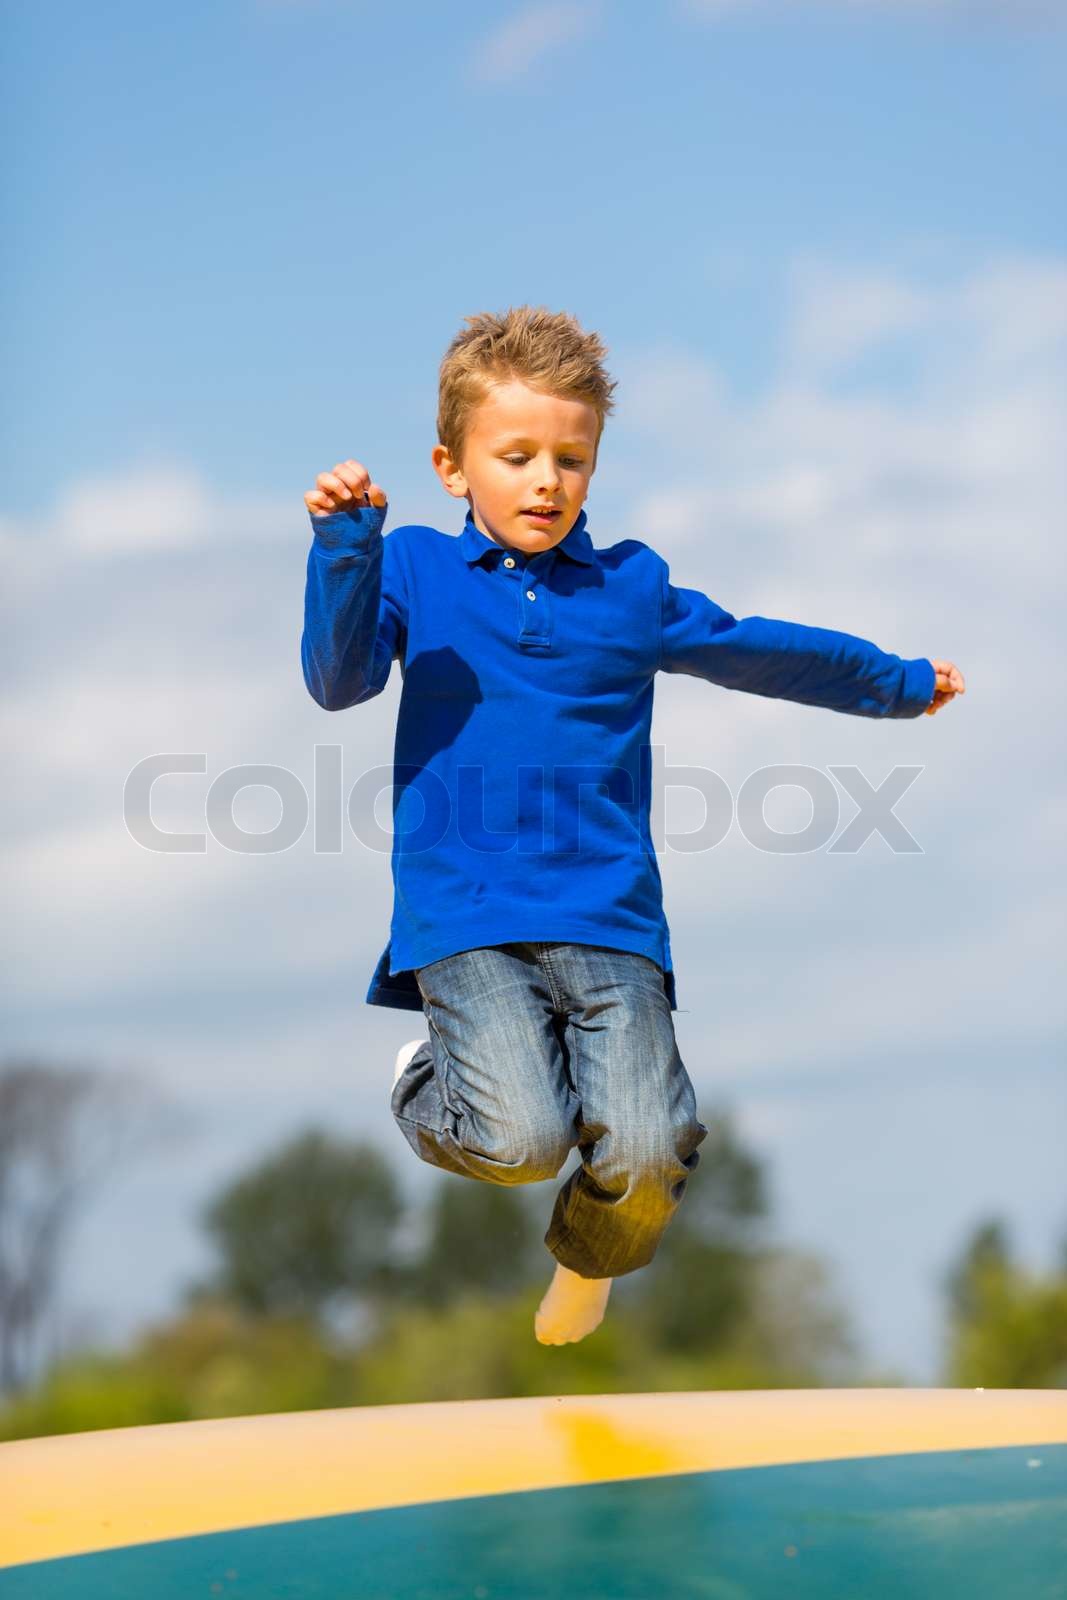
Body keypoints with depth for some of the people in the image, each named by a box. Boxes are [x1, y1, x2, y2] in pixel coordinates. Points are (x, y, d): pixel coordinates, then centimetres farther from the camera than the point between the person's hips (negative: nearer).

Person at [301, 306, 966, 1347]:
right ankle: (426, 1080, 12)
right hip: (464, 915, -2)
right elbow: (339, 681, -4)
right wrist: (345, 548, -17)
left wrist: (900, 682, 42)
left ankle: (588, 1256, 19)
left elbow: (762, 652, 31)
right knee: (521, 1140, -26)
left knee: (647, 1154, -18)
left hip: (608, 917, 2)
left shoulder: (631, 587, 16)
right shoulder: (416, 567, 10)